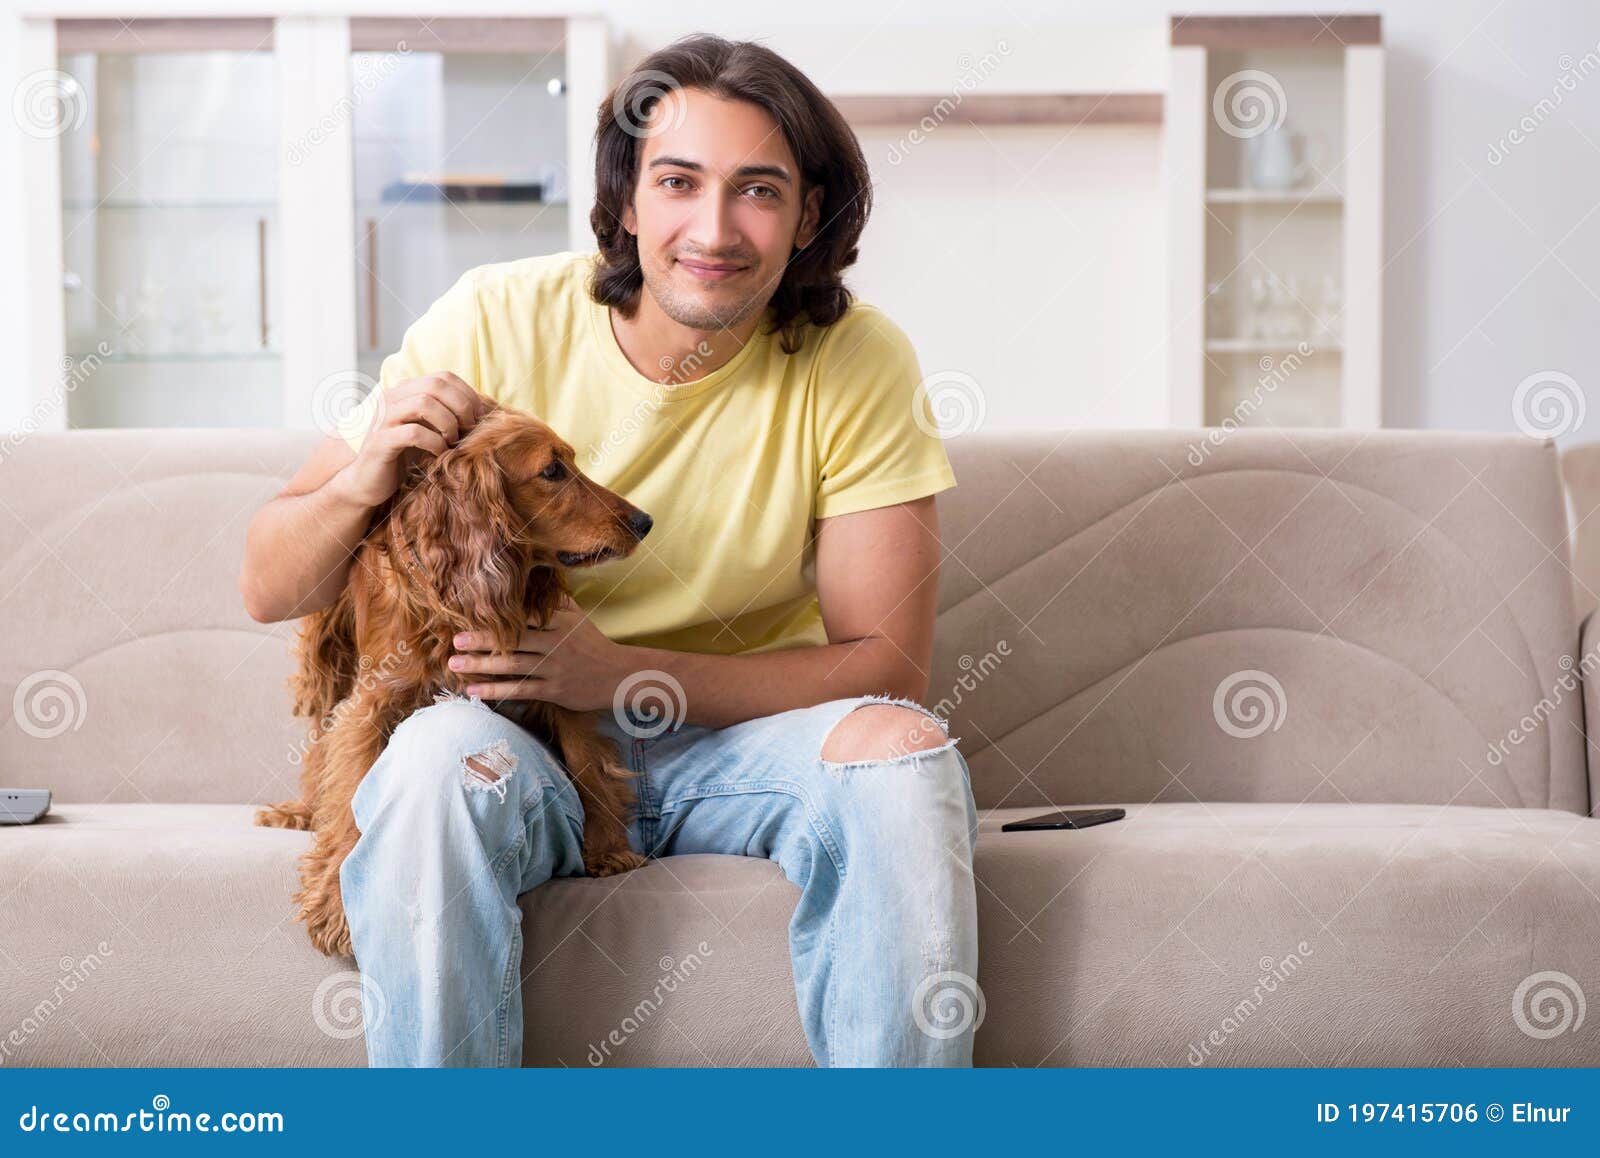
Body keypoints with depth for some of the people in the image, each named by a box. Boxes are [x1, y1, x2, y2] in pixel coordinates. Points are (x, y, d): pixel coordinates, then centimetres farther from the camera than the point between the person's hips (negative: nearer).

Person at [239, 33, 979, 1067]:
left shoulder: (858, 363, -10)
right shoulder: (498, 320, -12)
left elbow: (886, 665, -11)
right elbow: (269, 589, -5)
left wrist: (621, 675, -22)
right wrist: (362, 483, -29)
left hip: (740, 736, 1)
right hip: (520, 743, -1)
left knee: (904, 753, -29)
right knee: (441, 751, -33)